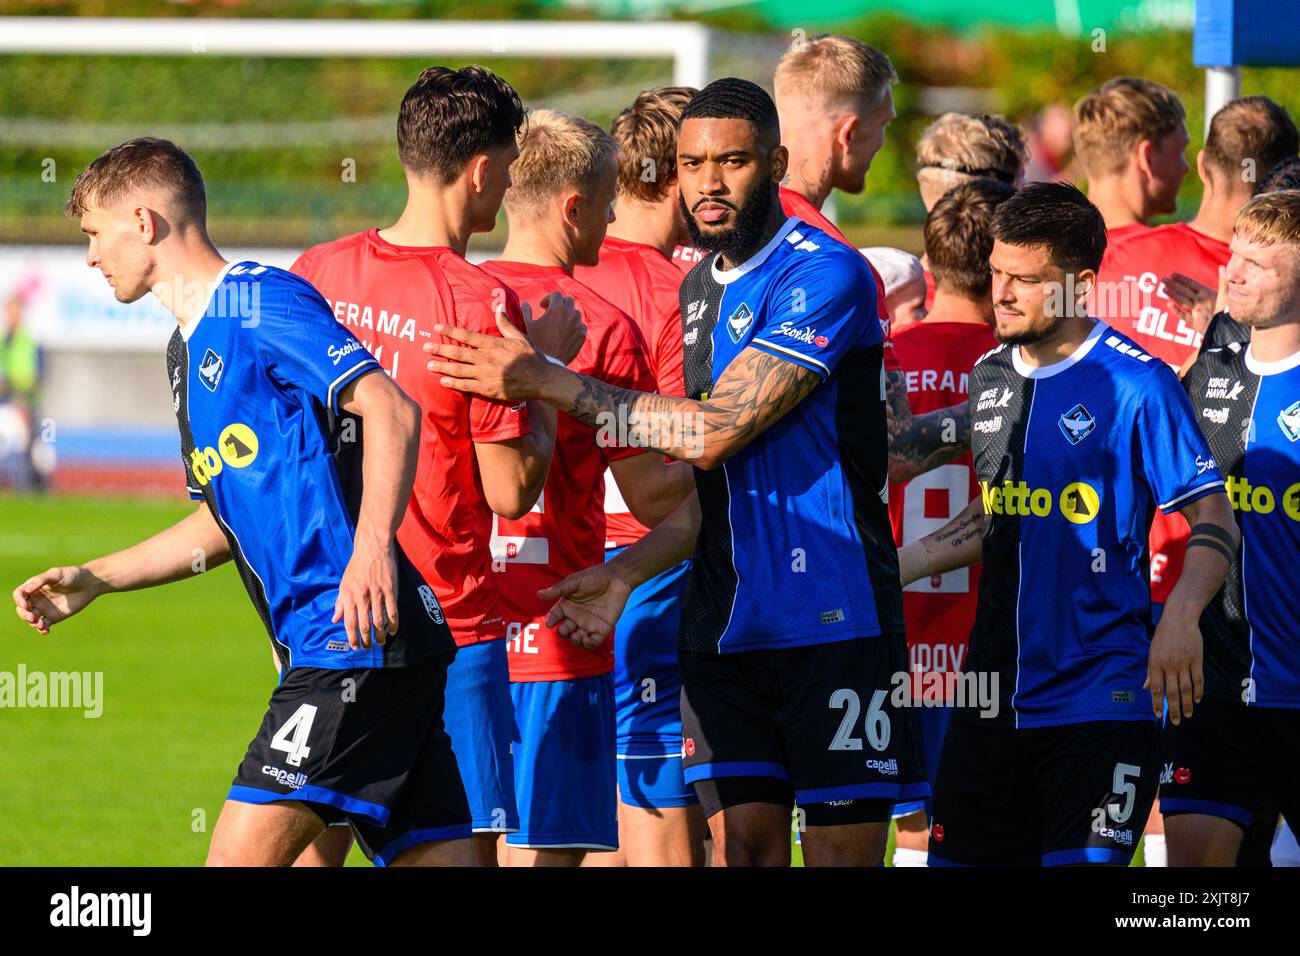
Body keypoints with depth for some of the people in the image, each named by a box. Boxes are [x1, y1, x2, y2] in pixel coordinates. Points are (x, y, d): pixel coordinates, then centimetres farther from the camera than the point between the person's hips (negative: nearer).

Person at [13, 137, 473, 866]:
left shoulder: (259, 302, -7)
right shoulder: (188, 349, 23)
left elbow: (391, 410, -19)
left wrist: (371, 547, -31)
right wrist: (93, 581, 26)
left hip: (362, 637, -9)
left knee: (242, 854, -14)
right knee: (438, 854, 4)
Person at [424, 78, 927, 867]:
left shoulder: (826, 276, -11)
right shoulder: (700, 290, 17)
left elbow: (715, 431, -18)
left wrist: (547, 382, -13)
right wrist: (628, 574, 9)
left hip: (833, 621, -7)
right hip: (724, 626, 7)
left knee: (843, 852, -6)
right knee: (743, 845, 1)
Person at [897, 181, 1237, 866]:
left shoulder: (1137, 384, -9)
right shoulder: (989, 376, 12)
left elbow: (1213, 515, -10)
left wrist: (1180, 618, -26)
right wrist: (901, 566, 13)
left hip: (1099, 699, -7)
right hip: (995, 693, 7)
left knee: (1085, 860, -15)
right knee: (957, 858, 6)